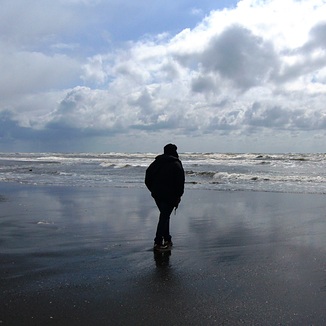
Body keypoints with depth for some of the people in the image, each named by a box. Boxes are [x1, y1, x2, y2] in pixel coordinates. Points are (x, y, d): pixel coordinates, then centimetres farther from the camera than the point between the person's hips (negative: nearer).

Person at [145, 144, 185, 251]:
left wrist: (153, 190, 17)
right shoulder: (176, 164, -7)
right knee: (164, 217, -3)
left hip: (156, 194, 6)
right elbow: (180, 182, -10)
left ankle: (167, 239, 24)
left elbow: (147, 178, 11)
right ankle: (158, 242, -4)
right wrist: (178, 196, -3)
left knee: (164, 215, 18)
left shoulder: (156, 162, 10)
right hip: (169, 195, -6)